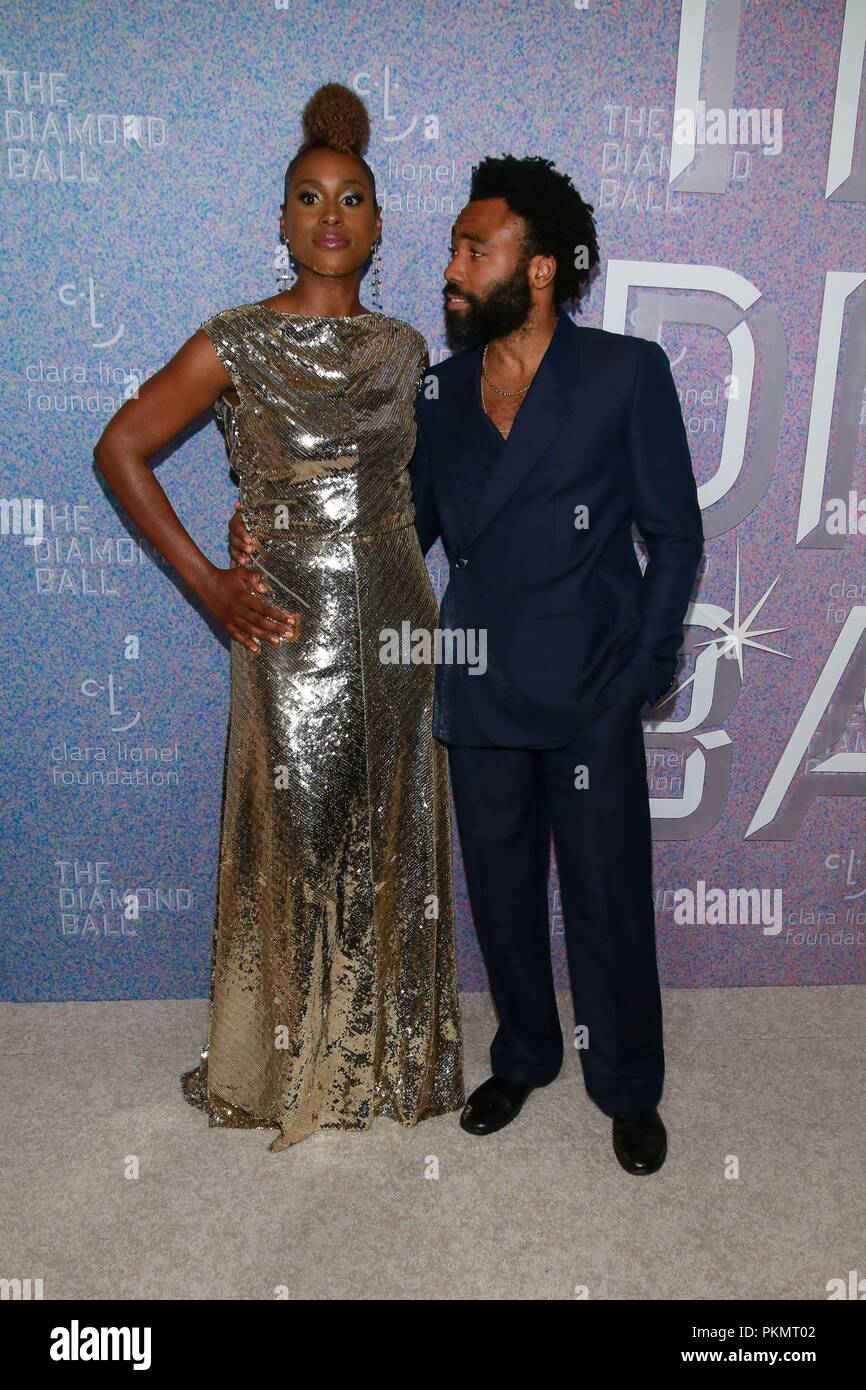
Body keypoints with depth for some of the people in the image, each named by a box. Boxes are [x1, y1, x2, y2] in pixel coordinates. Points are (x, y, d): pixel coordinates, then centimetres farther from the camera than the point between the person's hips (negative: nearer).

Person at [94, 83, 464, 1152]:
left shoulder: (403, 347, 8)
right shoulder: (235, 345, -6)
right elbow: (119, 450, -4)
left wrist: (422, 619, 13)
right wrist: (208, 583, -9)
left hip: (396, 623, 5)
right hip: (295, 631, -4)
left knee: (393, 844, 12)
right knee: (295, 844, 6)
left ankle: (385, 1055, 33)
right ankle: (283, 1065, 29)